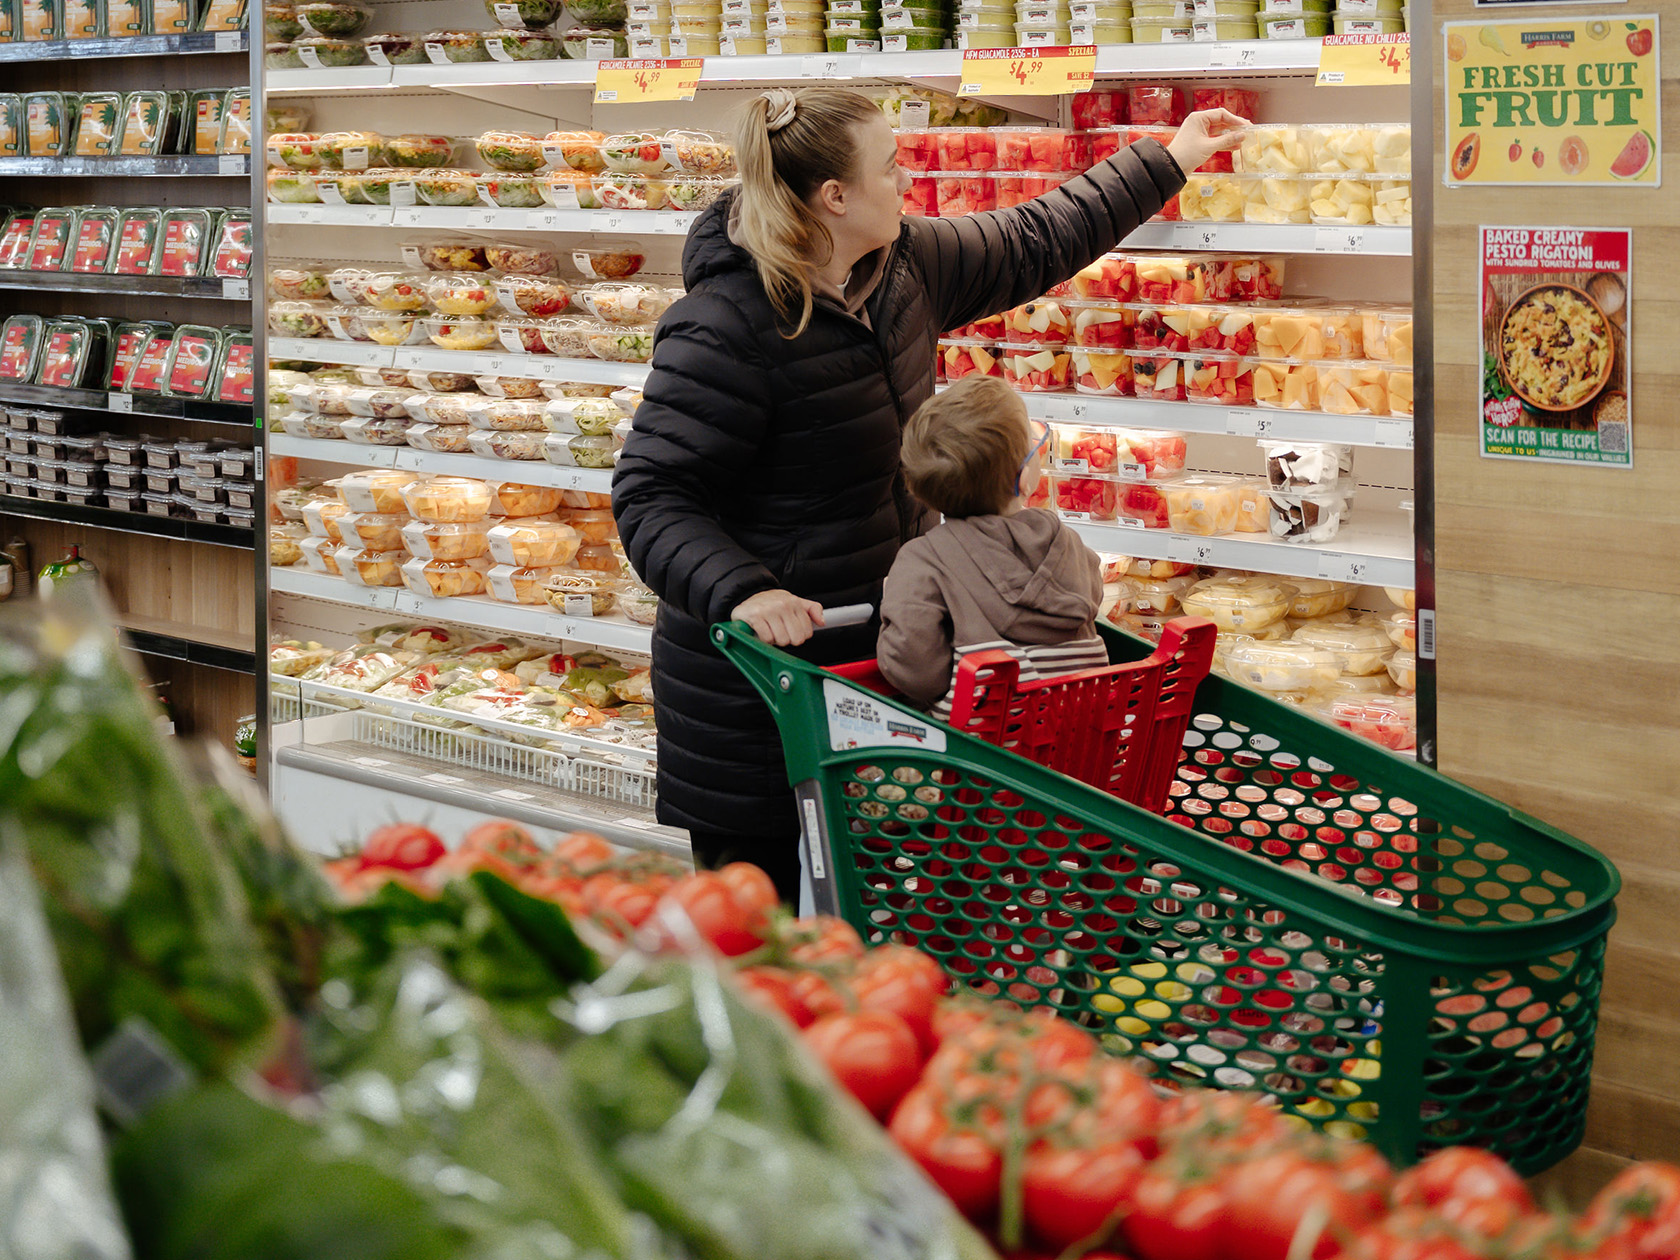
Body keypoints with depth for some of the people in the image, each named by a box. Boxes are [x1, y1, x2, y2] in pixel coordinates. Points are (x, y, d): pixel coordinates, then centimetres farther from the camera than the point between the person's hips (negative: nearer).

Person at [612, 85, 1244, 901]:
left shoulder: (902, 265, 3)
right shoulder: (727, 330, -22)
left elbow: (1031, 246, 19)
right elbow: (650, 497, -21)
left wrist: (1165, 163, 26)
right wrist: (740, 591, -36)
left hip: (873, 646, 8)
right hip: (754, 676, -8)